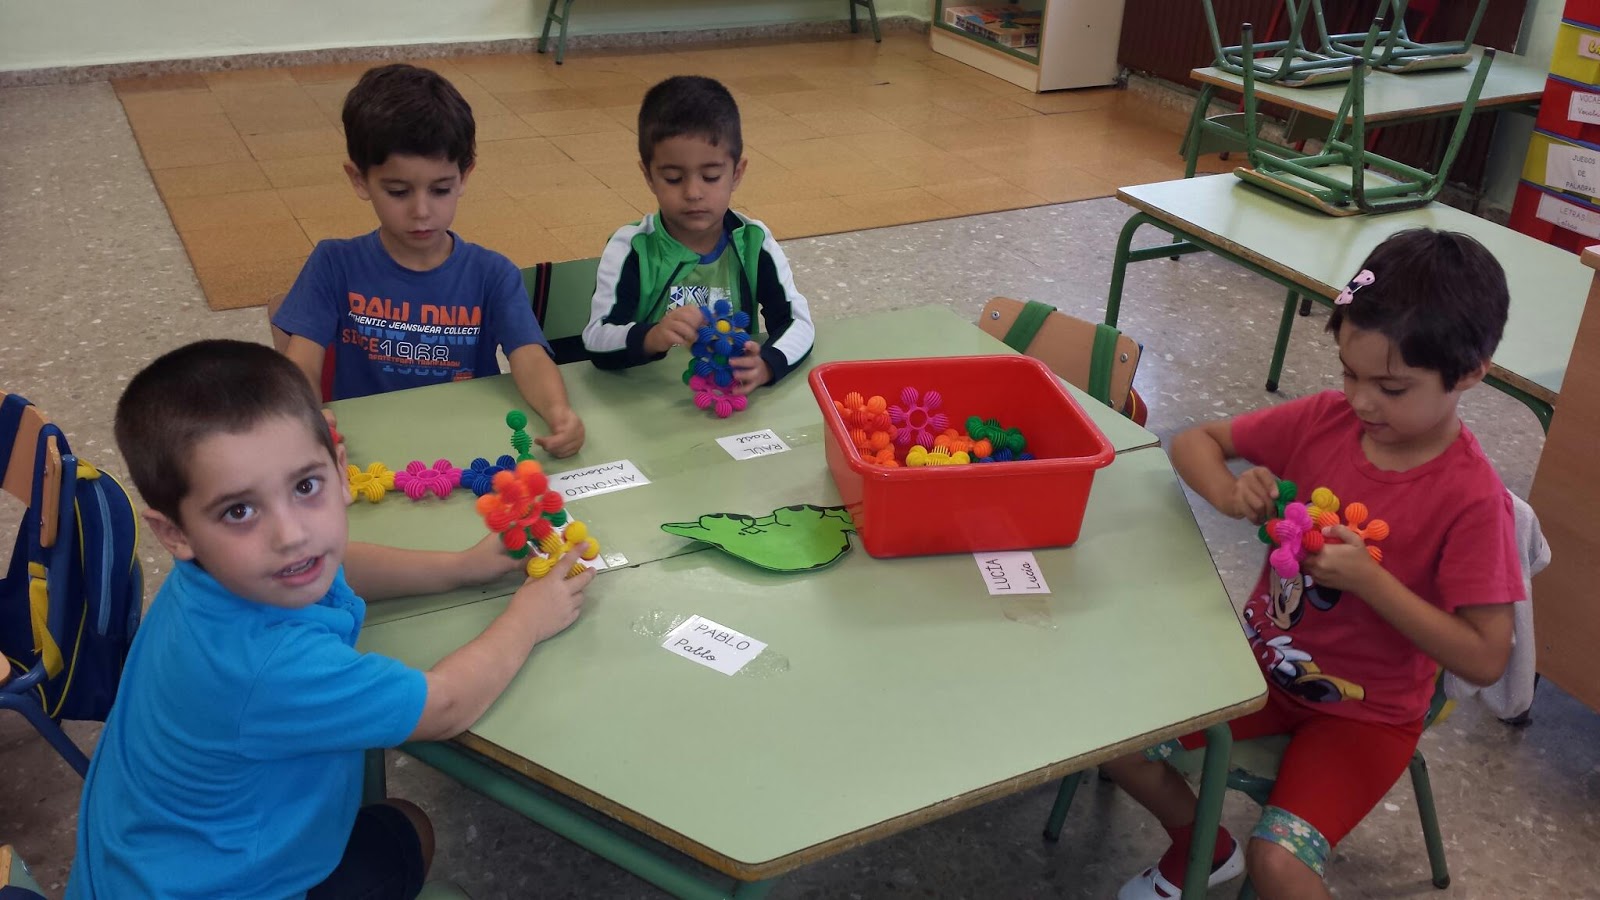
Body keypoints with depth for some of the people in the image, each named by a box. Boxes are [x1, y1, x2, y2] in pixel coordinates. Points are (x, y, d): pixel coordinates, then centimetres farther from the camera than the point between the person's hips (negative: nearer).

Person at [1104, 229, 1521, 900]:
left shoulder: (1471, 499, -21)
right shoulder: (1325, 419, -10)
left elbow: (1484, 660, -20)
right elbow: (1195, 440, 1)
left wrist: (1369, 579, -30)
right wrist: (1230, 494, -21)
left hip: (1365, 712, -4)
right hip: (1263, 662, 5)